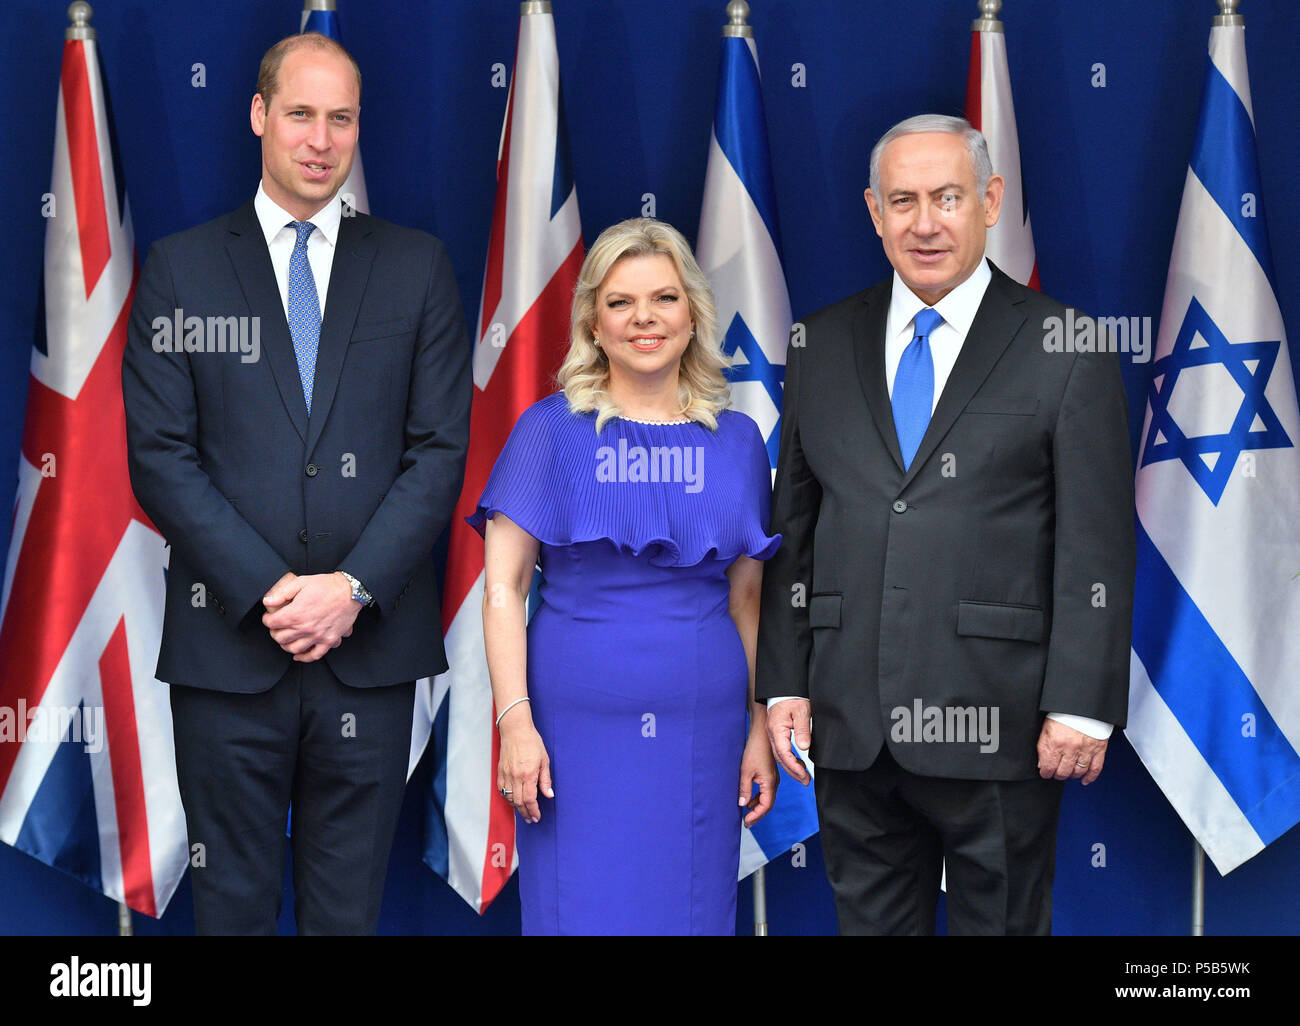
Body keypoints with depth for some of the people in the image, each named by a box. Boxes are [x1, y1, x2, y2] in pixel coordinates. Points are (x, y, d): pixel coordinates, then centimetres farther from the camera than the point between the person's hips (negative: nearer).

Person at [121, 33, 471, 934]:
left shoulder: (417, 267, 8)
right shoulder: (181, 268, 6)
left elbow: (440, 450, 2)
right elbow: (160, 454, -1)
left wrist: (353, 589, -11)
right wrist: (266, 590, -12)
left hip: (370, 647, 1)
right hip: (227, 646, 0)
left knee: (350, 907, 8)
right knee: (231, 903, 8)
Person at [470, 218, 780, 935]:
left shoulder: (737, 439, 8)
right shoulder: (551, 429, 1)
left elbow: (747, 599, 10)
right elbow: (502, 586, -3)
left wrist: (762, 730, 4)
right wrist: (515, 721, -11)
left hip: (701, 727, 2)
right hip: (577, 726, -2)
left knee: (691, 908, 9)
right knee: (579, 910, 3)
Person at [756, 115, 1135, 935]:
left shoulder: (1065, 346, -1)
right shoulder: (822, 344, 11)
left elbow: (1097, 548, -4)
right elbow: (793, 527, 12)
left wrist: (1081, 705, -10)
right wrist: (784, 683, 7)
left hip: (997, 725, -3)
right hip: (852, 726, 4)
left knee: (1002, 919, 6)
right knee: (868, 919, 12)